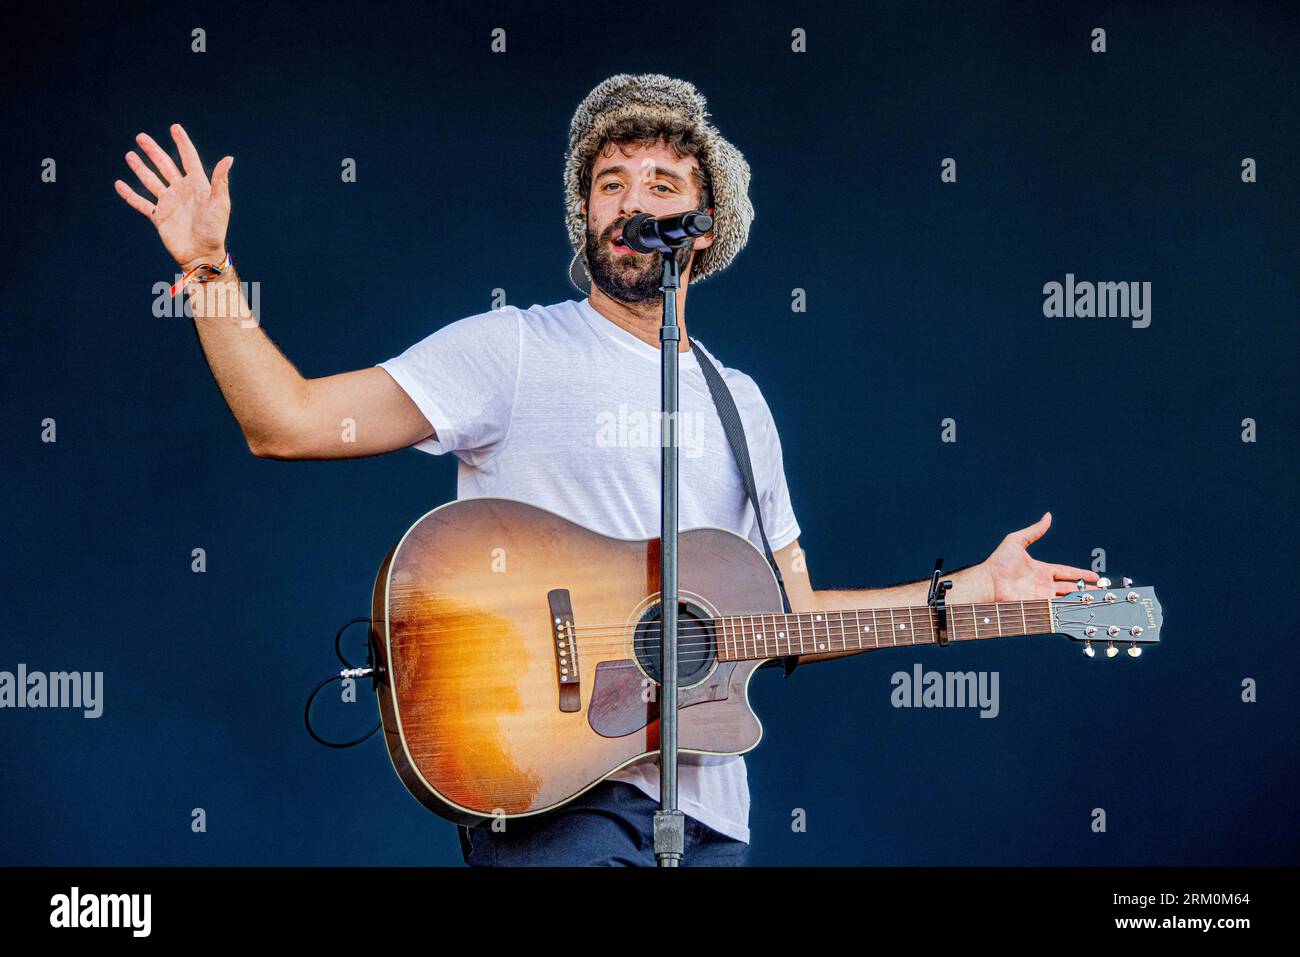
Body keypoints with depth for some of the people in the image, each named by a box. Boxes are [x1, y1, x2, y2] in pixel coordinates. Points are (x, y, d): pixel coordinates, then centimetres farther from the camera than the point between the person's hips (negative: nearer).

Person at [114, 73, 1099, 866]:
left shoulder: (739, 401, 15)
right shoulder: (515, 349, -2)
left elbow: (785, 614, 17)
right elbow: (289, 422, -9)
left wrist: (972, 590, 14)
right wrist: (209, 268, -16)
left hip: (708, 807, 5)